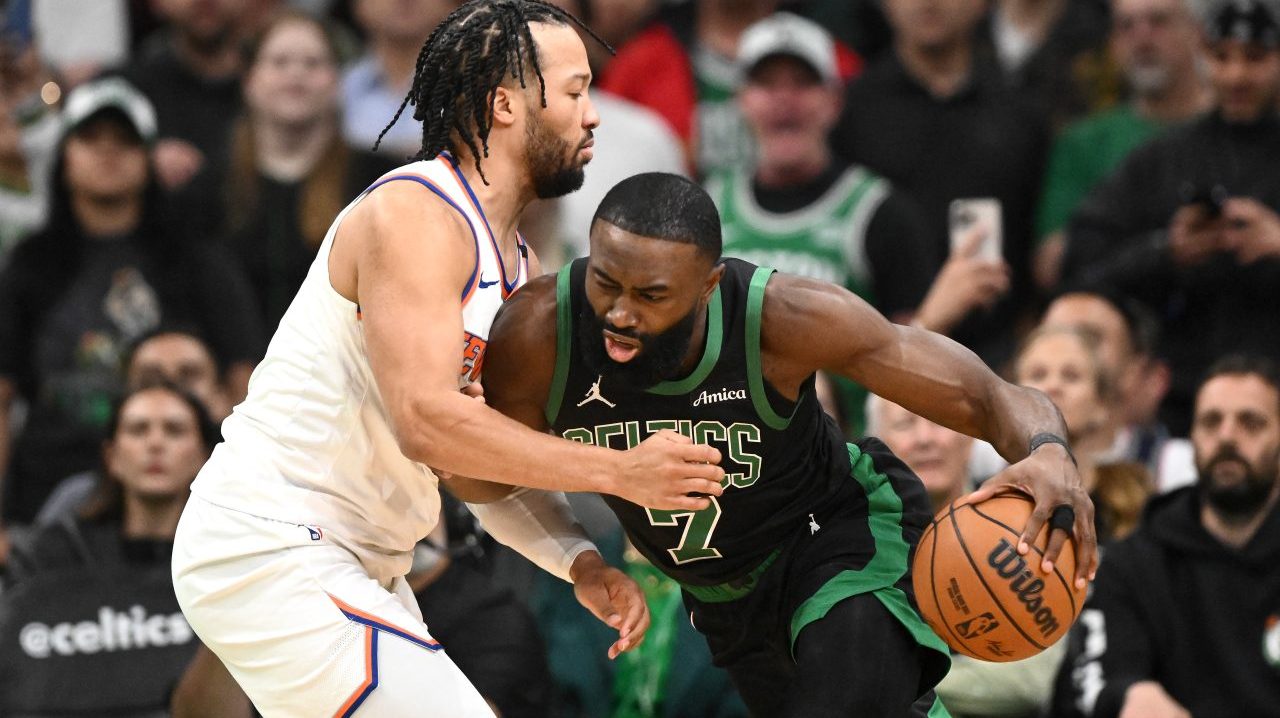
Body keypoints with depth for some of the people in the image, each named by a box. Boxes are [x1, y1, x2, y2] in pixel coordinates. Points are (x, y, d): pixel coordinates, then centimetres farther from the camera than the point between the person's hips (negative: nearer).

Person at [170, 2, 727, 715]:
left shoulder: (519, 267, 14)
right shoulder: (414, 215, -17)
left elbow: (482, 457, 17)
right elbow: (428, 422, -27)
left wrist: (580, 562, -2)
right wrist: (620, 472, -24)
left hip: (354, 563, 10)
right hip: (268, 554, -10)